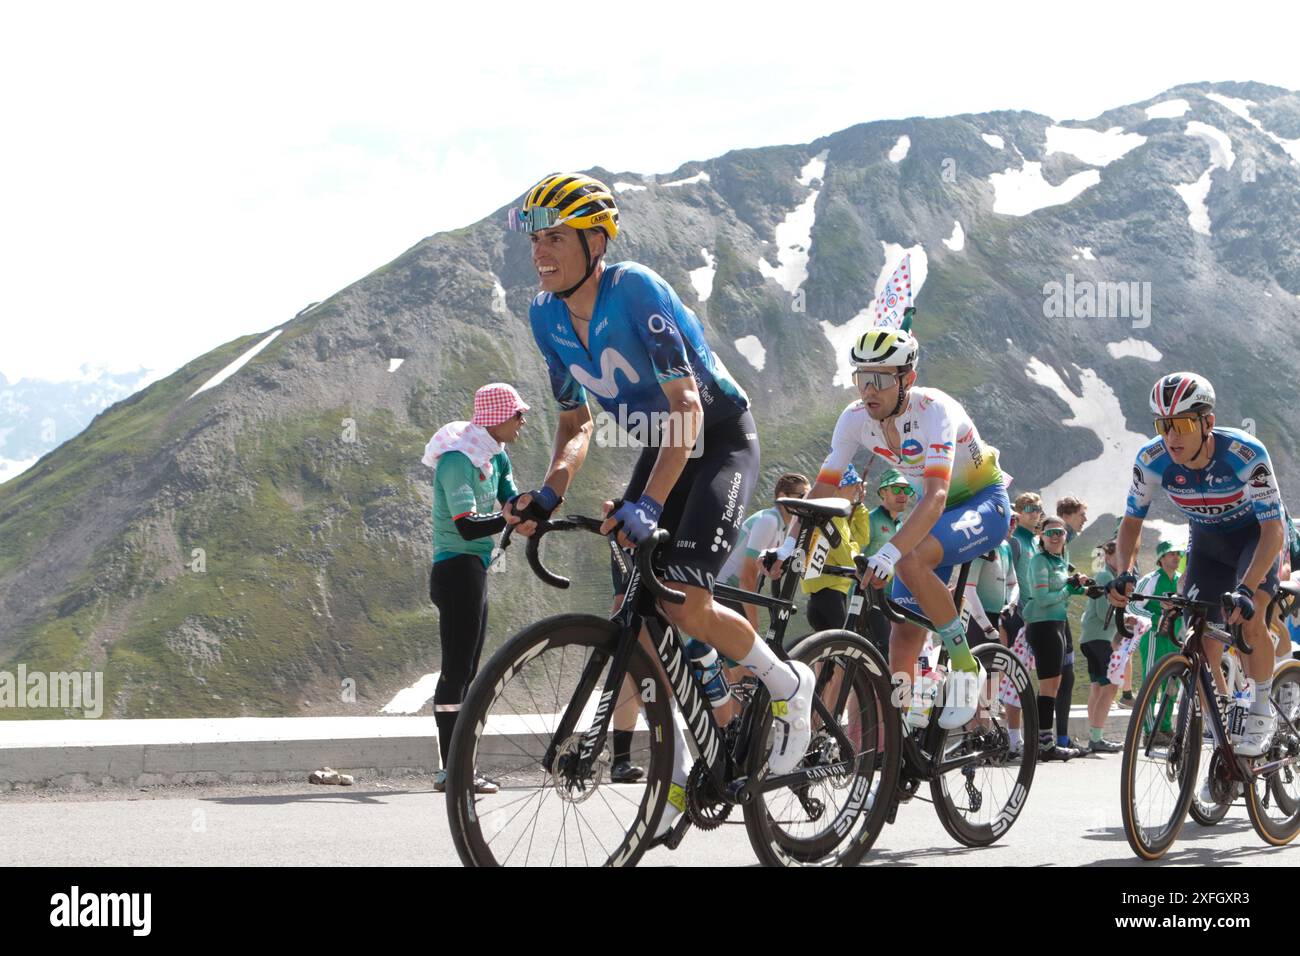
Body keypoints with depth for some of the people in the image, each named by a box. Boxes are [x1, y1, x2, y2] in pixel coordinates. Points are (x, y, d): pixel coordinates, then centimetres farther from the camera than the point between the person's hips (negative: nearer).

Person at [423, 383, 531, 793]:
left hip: (475, 568, 10)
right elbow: (467, 526, -25)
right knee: (457, 668, -11)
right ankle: (450, 770, -11)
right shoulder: (458, 460, -17)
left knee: (466, 670, 11)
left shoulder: (494, 455, 12)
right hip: (456, 569, -10)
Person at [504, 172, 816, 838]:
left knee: (685, 603, -23)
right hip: (660, 445, 7)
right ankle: (677, 771, 9)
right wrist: (548, 494, -15)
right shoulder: (547, 316, -4)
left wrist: (648, 504, -42)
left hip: (722, 439, -7)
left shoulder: (635, 291, -27)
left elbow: (686, 403, -32)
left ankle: (787, 684, 5)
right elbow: (576, 421, 5)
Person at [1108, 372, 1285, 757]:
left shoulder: (1246, 454, -36)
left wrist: (1246, 589, -48)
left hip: (1255, 535, -4)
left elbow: (1274, 529, -35)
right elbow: (1132, 521, -12)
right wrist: (1124, 573, -30)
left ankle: (1262, 713, -5)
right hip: (1207, 541, 4)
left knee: (1249, 620, -27)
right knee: (1202, 646, -4)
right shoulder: (1152, 459, -26)